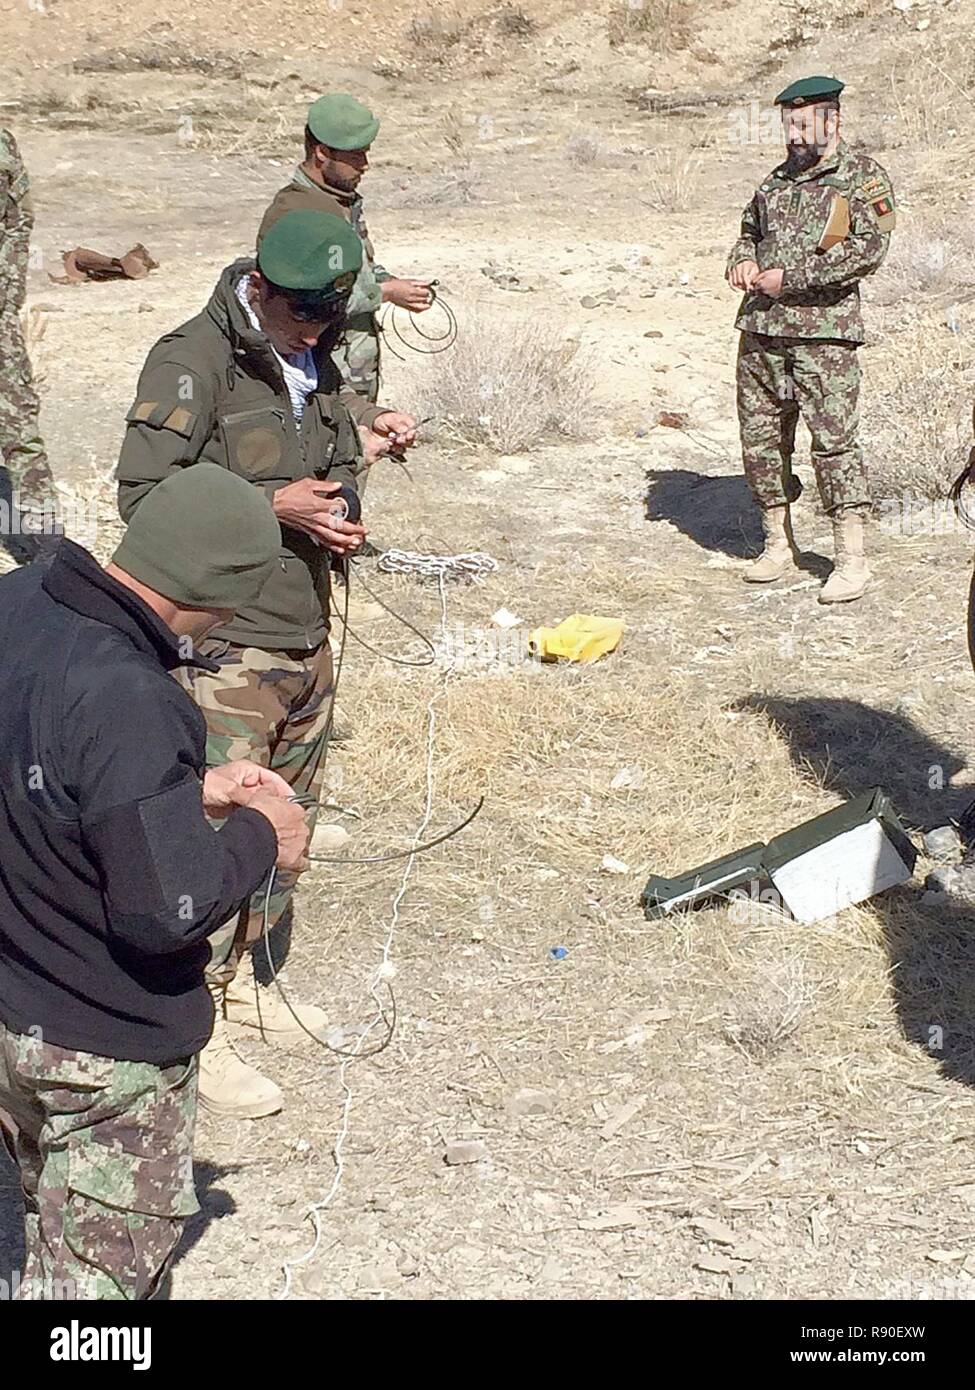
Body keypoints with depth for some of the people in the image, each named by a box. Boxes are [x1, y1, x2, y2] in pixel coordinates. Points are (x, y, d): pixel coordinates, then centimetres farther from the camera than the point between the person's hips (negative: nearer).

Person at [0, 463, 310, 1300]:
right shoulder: (126, 702, -34)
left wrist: (190, 791, 3)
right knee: (103, 1269, 14)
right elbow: (170, 908, -32)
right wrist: (260, 837, -14)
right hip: (105, 1047, -8)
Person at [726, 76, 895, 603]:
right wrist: (742, 261, 6)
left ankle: (852, 559, -4)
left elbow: (869, 247, -14)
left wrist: (792, 277, -16)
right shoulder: (780, 177, 18)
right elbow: (750, 229, 31)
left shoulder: (863, 176, -1)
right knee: (760, 437, 8)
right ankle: (778, 543, 21)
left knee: (834, 439, -9)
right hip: (760, 327, 7)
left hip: (823, 330, -7)